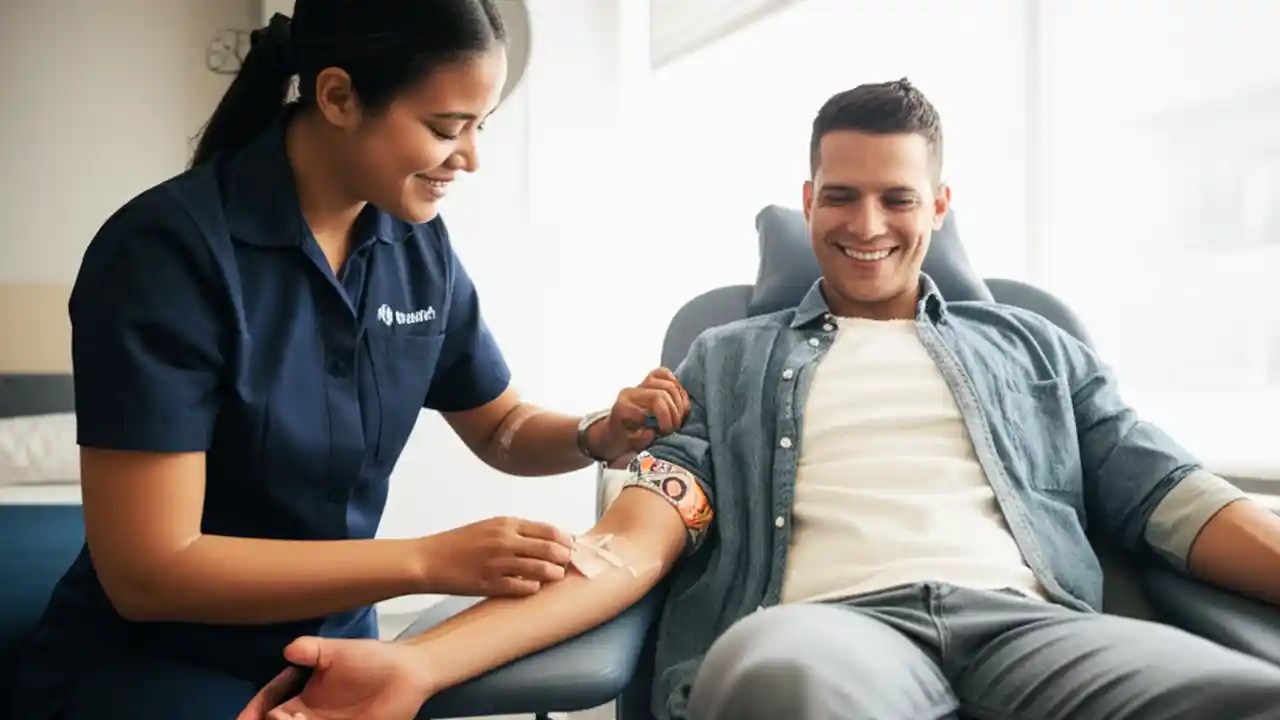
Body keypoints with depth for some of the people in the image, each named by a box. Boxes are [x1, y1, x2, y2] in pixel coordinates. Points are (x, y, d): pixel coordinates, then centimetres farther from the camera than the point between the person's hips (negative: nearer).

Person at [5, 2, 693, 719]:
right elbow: (149, 570, -23)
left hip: (333, 647, 6)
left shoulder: (421, 245, -3)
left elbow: (500, 429, 11)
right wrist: (429, 561, -25)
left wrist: (599, 435, -10)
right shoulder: (167, 249, -21)